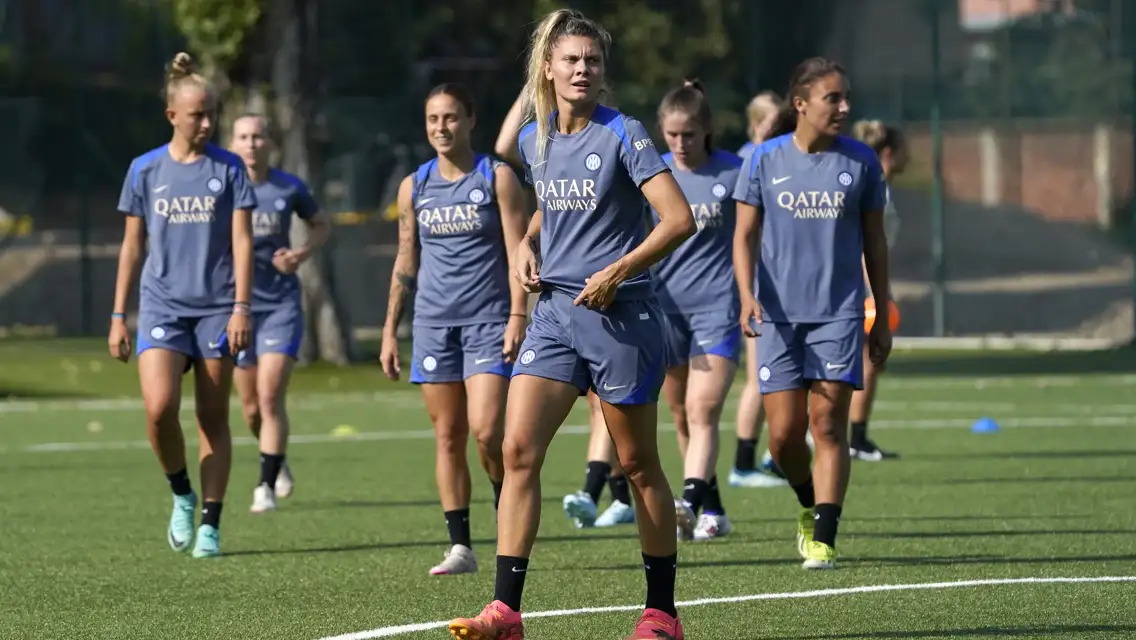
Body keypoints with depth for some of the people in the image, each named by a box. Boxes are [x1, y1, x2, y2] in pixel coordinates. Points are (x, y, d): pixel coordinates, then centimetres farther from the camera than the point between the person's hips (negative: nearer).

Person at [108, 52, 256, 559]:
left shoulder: (228, 169, 2)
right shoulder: (145, 170, 6)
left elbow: (241, 241, 1)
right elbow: (132, 246, 11)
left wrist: (241, 308, -9)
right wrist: (118, 316, 9)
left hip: (216, 308, 0)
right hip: (161, 305, 0)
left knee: (213, 419, 1)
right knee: (159, 407, -18)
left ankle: (209, 524, 7)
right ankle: (181, 494, 6)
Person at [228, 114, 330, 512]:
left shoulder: (289, 189, -1)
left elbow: (321, 225, 15)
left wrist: (303, 253, -5)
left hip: (281, 304, -1)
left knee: (270, 397, -14)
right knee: (251, 408, 8)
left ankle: (267, 487, -8)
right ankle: (278, 462, 37)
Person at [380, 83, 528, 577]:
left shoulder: (496, 177, 0)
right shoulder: (414, 187, 10)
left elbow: (518, 252, -3)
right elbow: (406, 263, 15)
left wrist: (517, 317, -13)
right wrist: (390, 332, 11)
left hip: (488, 322, -4)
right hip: (433, 322, 4)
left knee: (485, 431, -15)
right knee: (448, 437, 2)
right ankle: (460, 546, 6)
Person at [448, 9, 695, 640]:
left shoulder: (623, 135, -9)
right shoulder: (533, 140, 9)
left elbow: (679, 219, -14)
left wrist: (618, 271, -19)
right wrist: (527, 244, 10)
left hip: (619, 313, -5)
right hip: (554, 310, 5)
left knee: (638, 465, 4)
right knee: (518, 449, -10)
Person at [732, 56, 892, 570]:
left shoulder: (860, 161, 3)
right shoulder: (765, 160, 1)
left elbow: (874, 242, 10)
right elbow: (745, 235, 4)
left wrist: (883, 318, 12)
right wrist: (747, 294, -14)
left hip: (838, 312, 0)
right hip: (778, 313, 0)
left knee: (828, 425, -10)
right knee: (785, 433, -1)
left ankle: (823, 538, -8)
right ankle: (811, 505, 27)